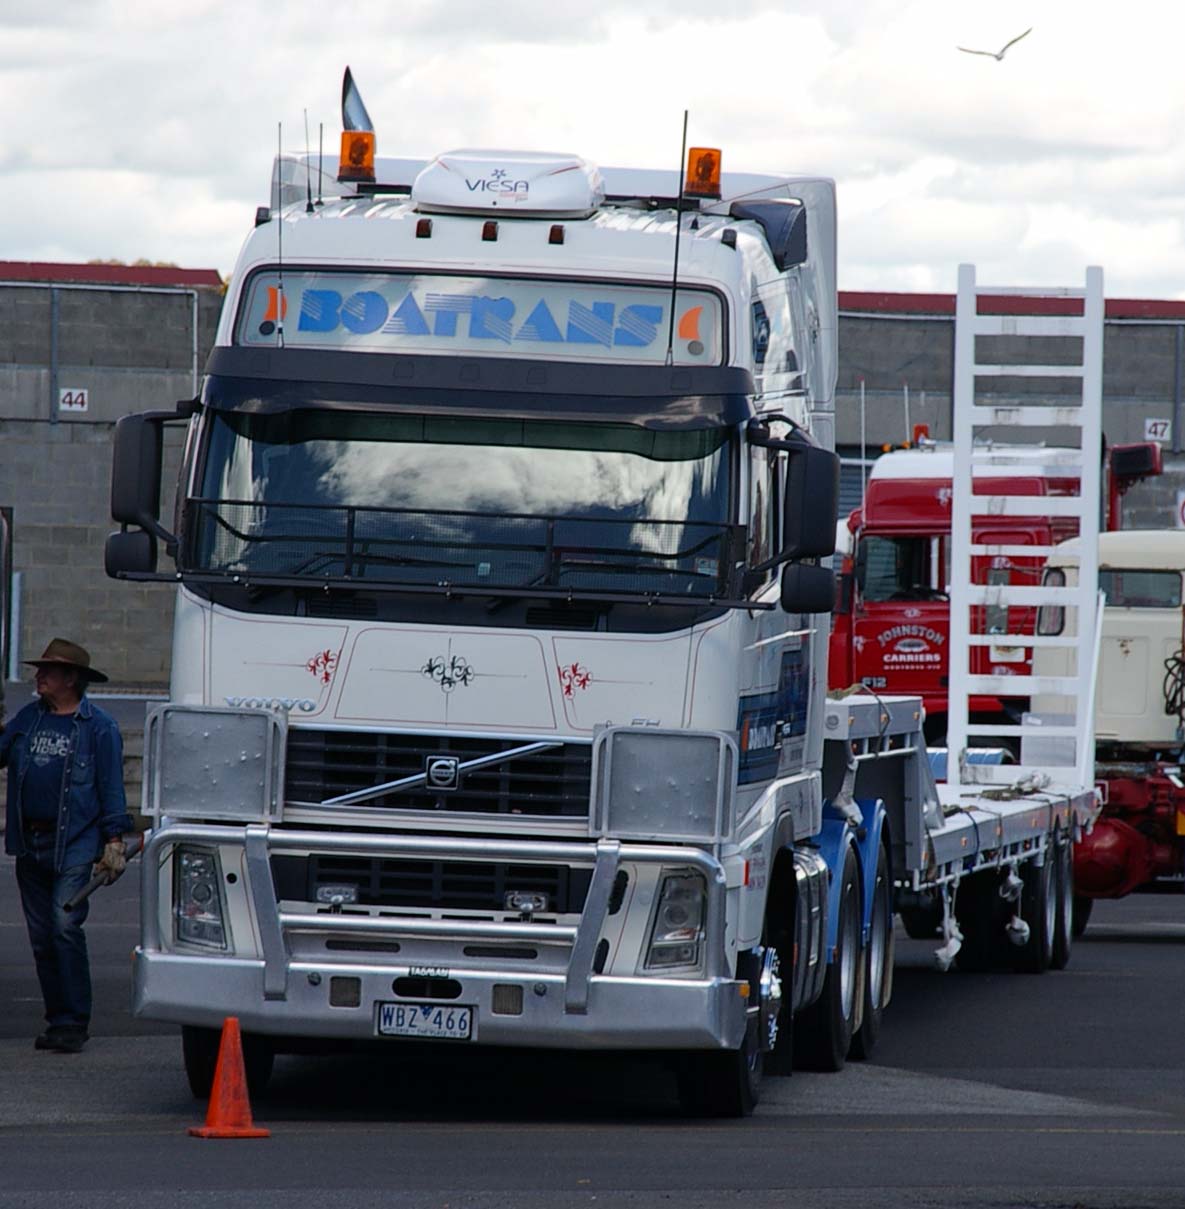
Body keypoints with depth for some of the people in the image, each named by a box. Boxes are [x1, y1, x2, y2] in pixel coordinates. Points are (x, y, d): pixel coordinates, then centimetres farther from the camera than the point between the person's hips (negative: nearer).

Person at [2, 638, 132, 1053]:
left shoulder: (98, 727, 0)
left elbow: (111, 786, -1)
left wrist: (114, 840, -6)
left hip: (75, 843, -6)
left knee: (65, 926, -16)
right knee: (41, 936, 7)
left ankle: (74, 1022, -12)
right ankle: (58, 1019, 15)